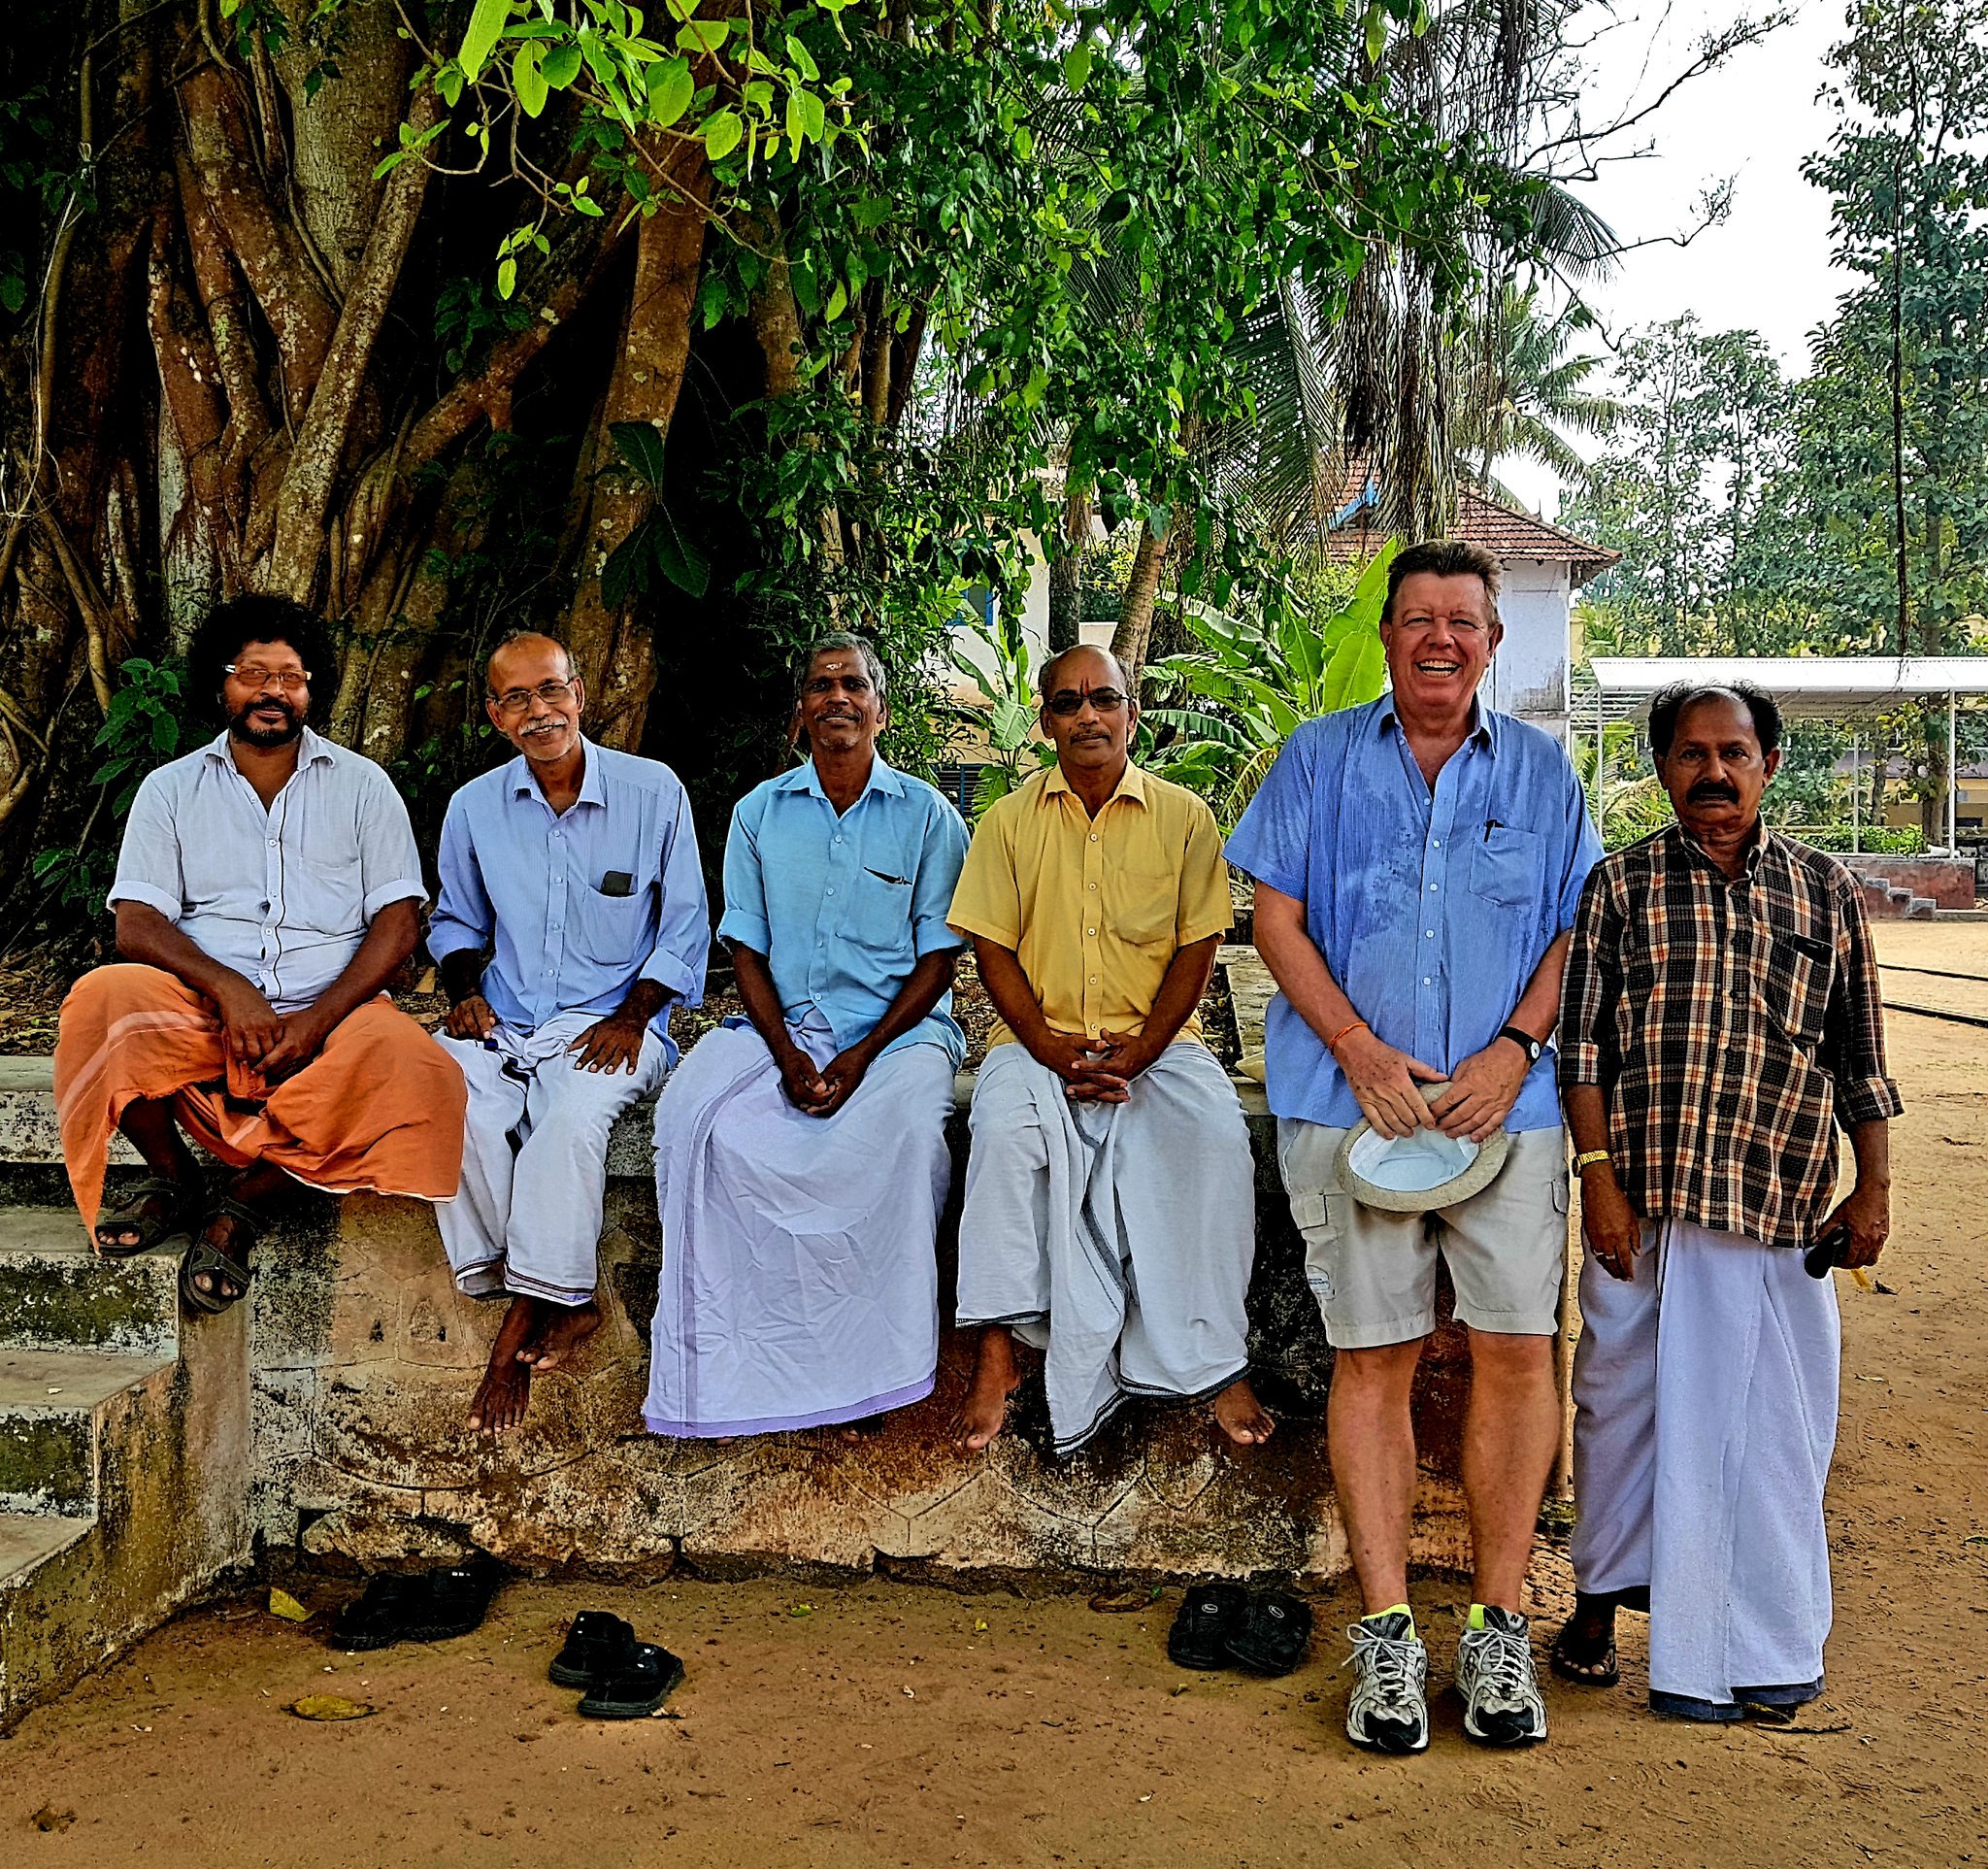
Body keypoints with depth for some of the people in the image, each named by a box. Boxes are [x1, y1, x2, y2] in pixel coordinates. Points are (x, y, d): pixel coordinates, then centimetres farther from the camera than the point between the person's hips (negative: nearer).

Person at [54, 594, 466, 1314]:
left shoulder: (361, 784, 10)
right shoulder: (171, 789, 11)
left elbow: (399, 921, 1)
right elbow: (136, 925, 0)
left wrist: (318, 1018, -15)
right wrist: (228, 988, -19)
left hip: (330, 1012, -1)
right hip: (202, 1013, 1)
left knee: (417, 1072, -32)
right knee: (102, 999, -30)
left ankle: (245, 1198, -12)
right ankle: (173, 1180, -6)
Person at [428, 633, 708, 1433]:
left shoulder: (653, 792, 0)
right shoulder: (473, 807, 9)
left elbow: (684, 929, 4)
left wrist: (631, 1017, -10)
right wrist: (464, 990, 3)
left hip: (610, 1023, -3)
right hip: (502, 1024, 3)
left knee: (574, 1113, -36)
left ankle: (520, 1323, -26)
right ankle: (565, 1302, -24)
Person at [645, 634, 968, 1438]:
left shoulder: (926, 815, 4)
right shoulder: (759, 813, 11)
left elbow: (938, 957, 1)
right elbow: (747, 949, 9)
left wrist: (863, 1054, -13)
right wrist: (785, 1053, -9)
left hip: (896, 1027, -2)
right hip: (779, 1024, 2)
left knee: (905, 1131, -35)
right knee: (693, 1115, -27)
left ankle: (873, 1363, -23)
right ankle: (726, 1361, -19)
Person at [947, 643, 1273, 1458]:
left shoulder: (1183, 817, 4)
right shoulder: (1010, 820, 5)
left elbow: (1196, 950, 1)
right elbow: (992, 951, 2)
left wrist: (1137, 1054, -13)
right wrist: (1049, 1049, -13)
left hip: (1157, 1043, 0)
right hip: (1038, 1040, 0)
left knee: (1216, 1133, -29)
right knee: (1003, 1127, -31)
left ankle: (1215, 1360, -19)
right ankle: (997, 1350, -22)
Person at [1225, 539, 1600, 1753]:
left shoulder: (1541, 770, 13)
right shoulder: (1320, 759, 10)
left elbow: (1577, 928, 10)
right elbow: (1277, 919, 4)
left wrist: (1517, 1048, -7)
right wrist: (1359, 1049, -8)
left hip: (1508, 1099, 1)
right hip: (1352, 1100, -1)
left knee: (1518, 1347, -4)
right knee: (1374, 1356, 0)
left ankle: (1501, 1624, 9)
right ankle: (1388, 1633, 8)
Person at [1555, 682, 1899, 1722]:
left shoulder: (1826, 893, 10)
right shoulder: (1622, 886, 4)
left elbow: (1858, 1057, 13)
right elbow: (1584, 1045, 0)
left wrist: (1874, 1185, 8)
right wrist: (1600, 1176, -7)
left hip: (1783, 1208, 1)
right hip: (1642, 1204, -1)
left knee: (1777, 1421, 5)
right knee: (1623, 1401, 10)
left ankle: (1769, 1650, 18)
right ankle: (1599, 1596, 30)